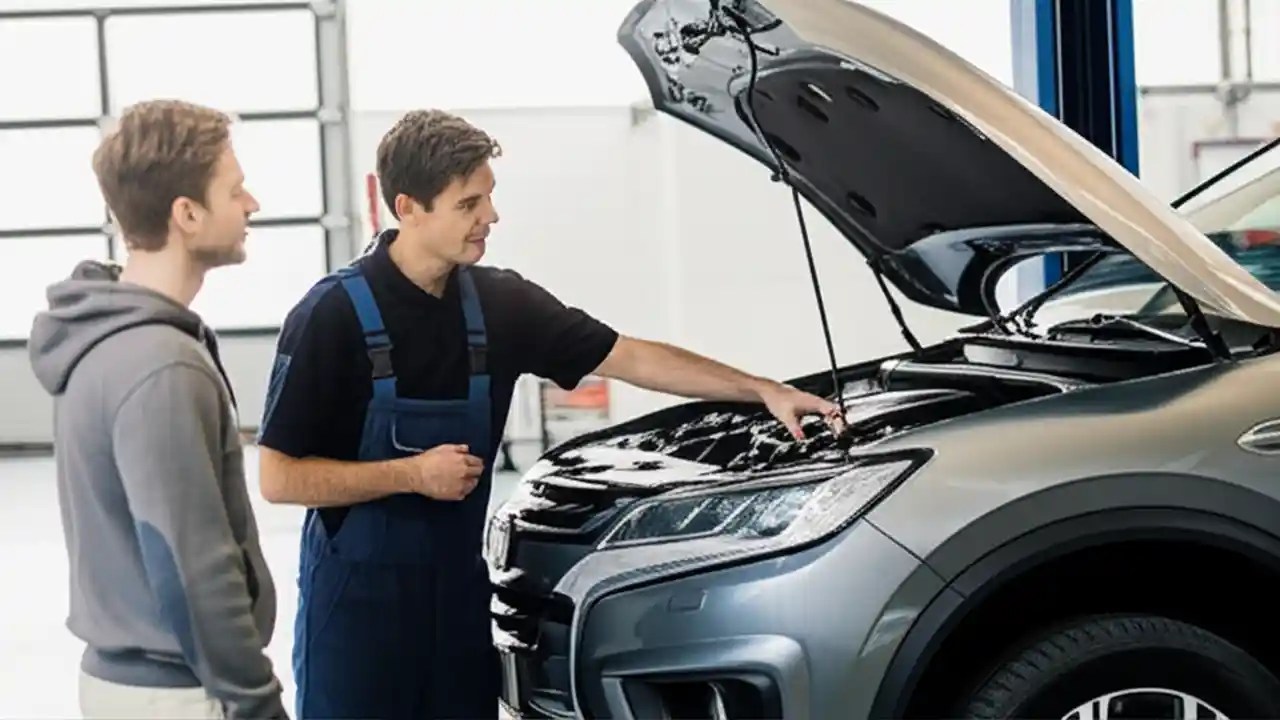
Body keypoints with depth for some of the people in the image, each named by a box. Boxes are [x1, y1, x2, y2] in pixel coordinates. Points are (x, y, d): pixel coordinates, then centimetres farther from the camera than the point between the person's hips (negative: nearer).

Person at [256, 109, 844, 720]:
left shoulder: (500, 303, 1)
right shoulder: (331, 315, -14)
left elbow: (629, 357, 8)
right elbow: (278, 477, -14)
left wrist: (764, 389, 4)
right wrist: (411, 474, -20)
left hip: (459, 583, 5)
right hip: (357, 593, -5)